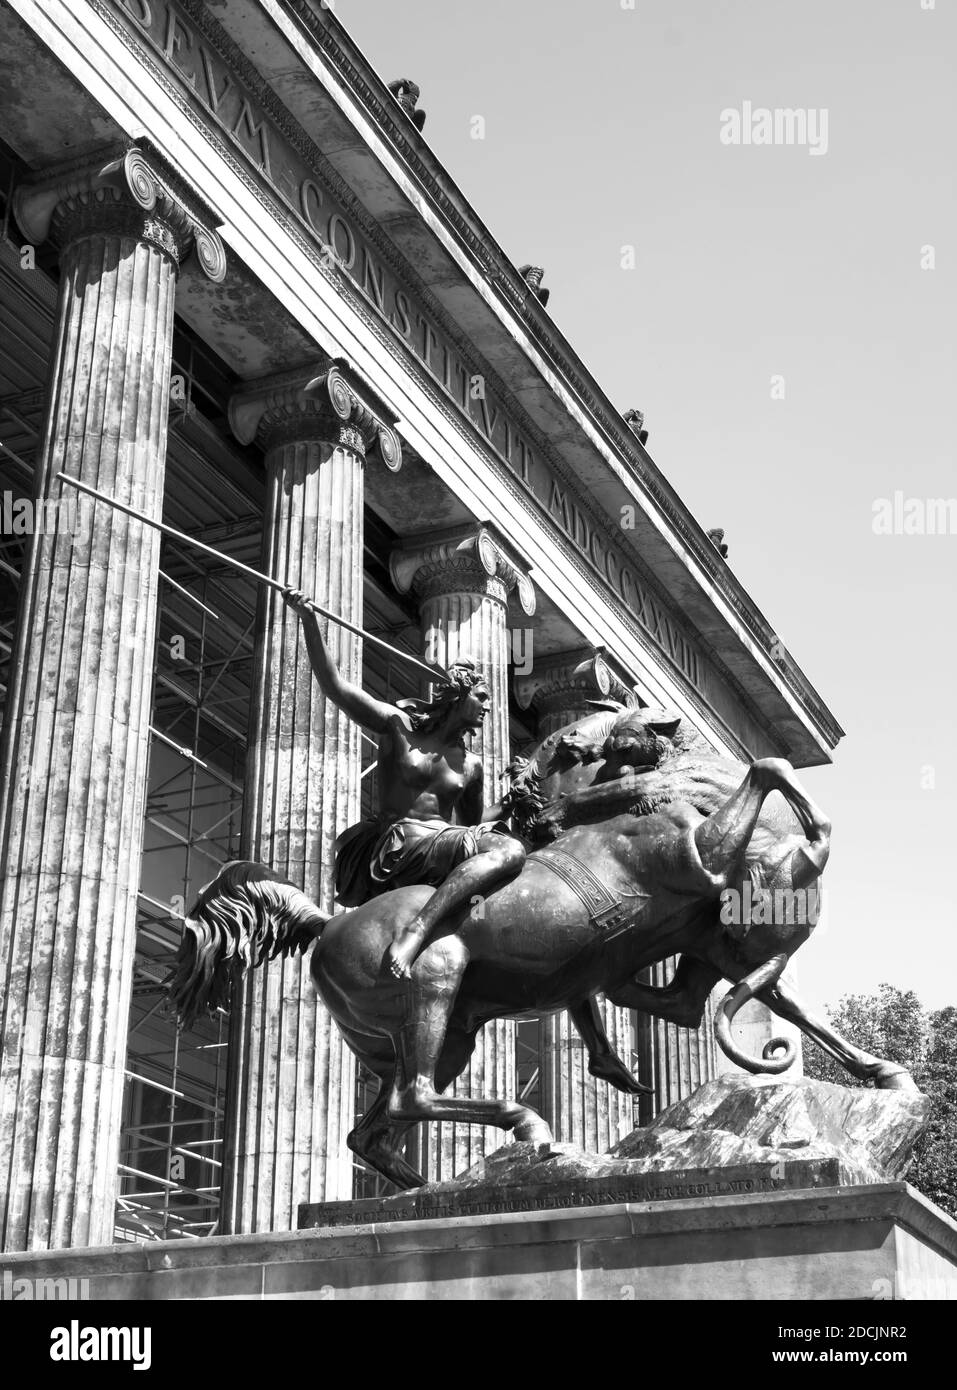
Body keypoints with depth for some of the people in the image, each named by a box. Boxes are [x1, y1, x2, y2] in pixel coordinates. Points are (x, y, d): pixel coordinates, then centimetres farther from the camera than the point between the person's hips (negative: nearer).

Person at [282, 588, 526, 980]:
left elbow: (473, 821, 35)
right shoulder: (398, 726, 5)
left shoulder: (469, 766, 20)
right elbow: (335, 687, -4)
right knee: (508, 849, -30)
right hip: (398, 848, -8)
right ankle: (414, 931, -48)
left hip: (443, 852, 8)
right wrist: (309, 621, -11)